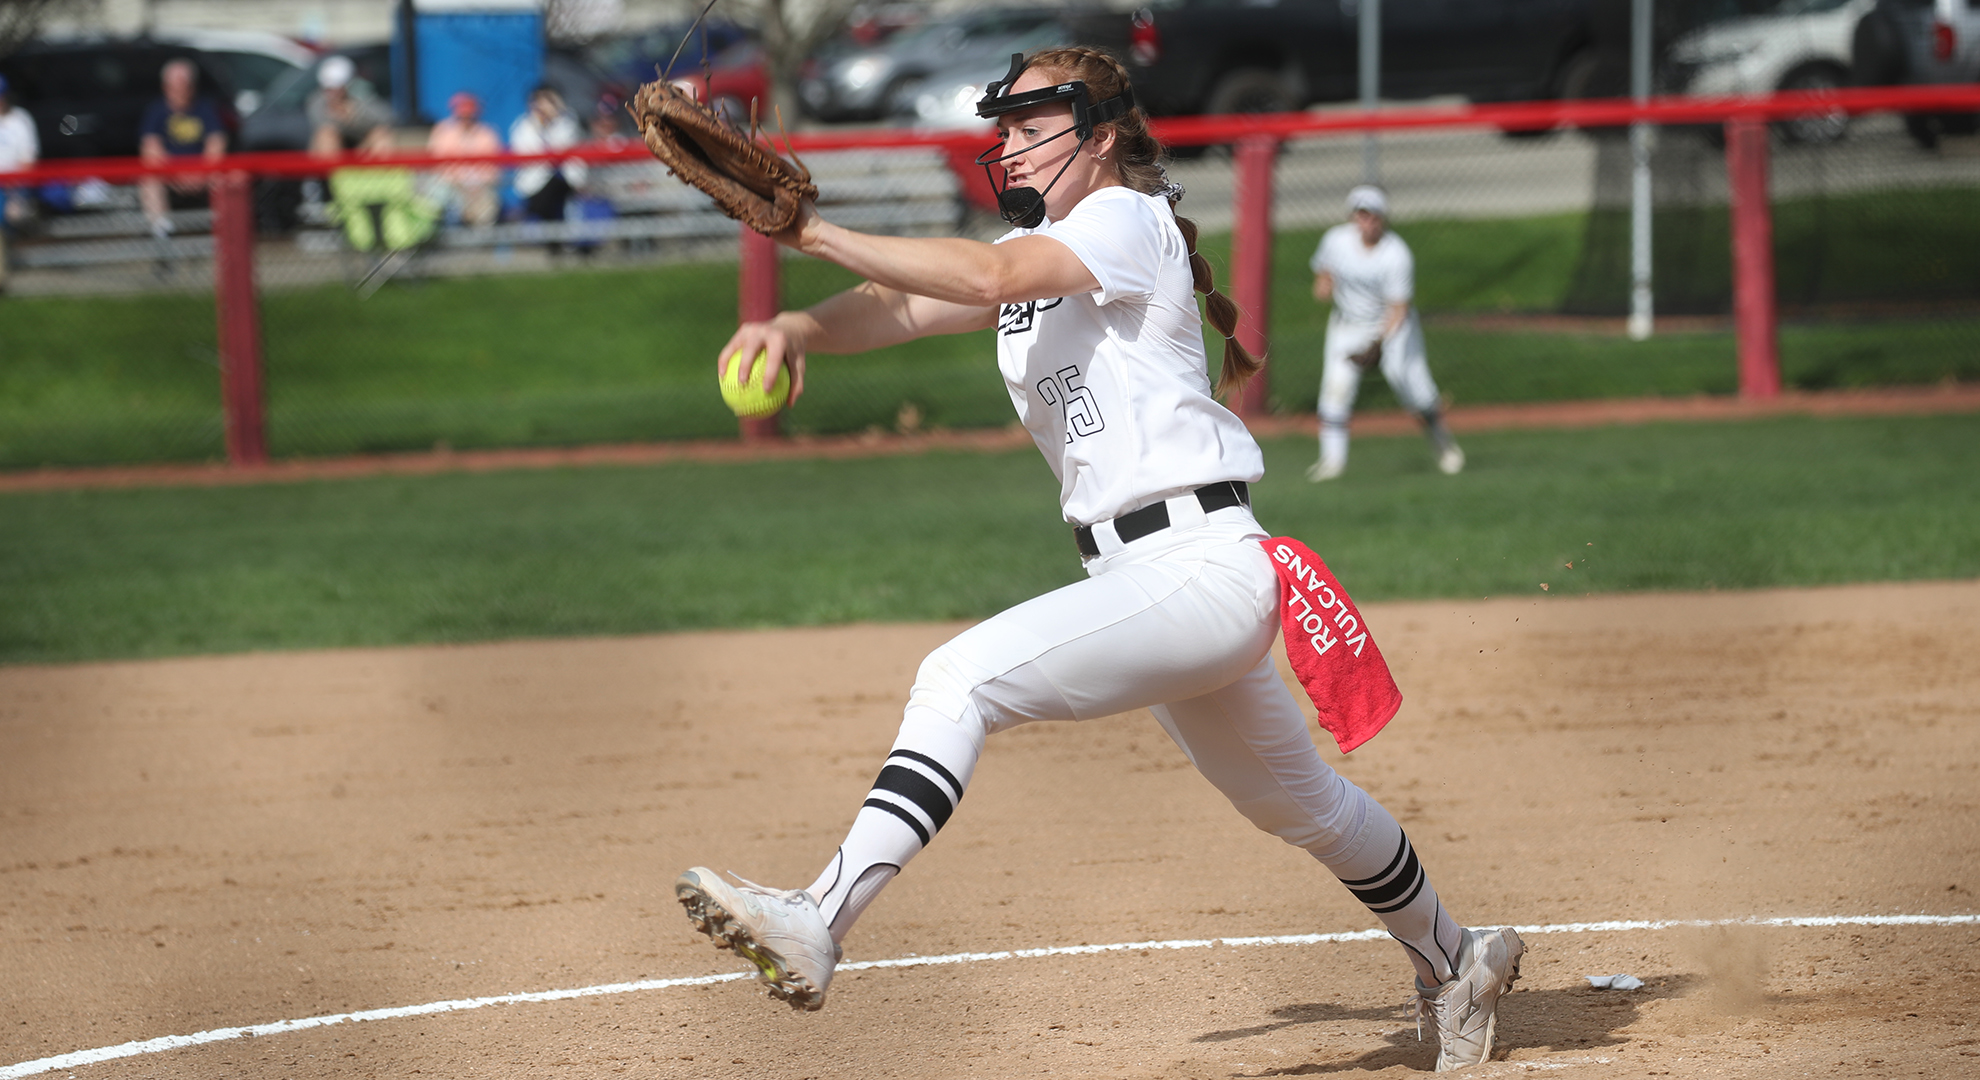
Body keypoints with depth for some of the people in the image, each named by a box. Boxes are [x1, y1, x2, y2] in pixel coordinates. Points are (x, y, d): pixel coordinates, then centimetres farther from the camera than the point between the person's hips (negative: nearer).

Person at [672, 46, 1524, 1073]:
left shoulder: (1128, 219, -8)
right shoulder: (1031, 249, 17)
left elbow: (988, 276, -27)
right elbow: (902, 306, 1)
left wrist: (818, 233, -30)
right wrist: (797, 329, -19)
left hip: (1200, 568, -10)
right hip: (1141, 582, 10)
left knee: (964, 676, -26)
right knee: (1301, 805, 24)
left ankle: (821, 919, -37)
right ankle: (1451, 959, 43)